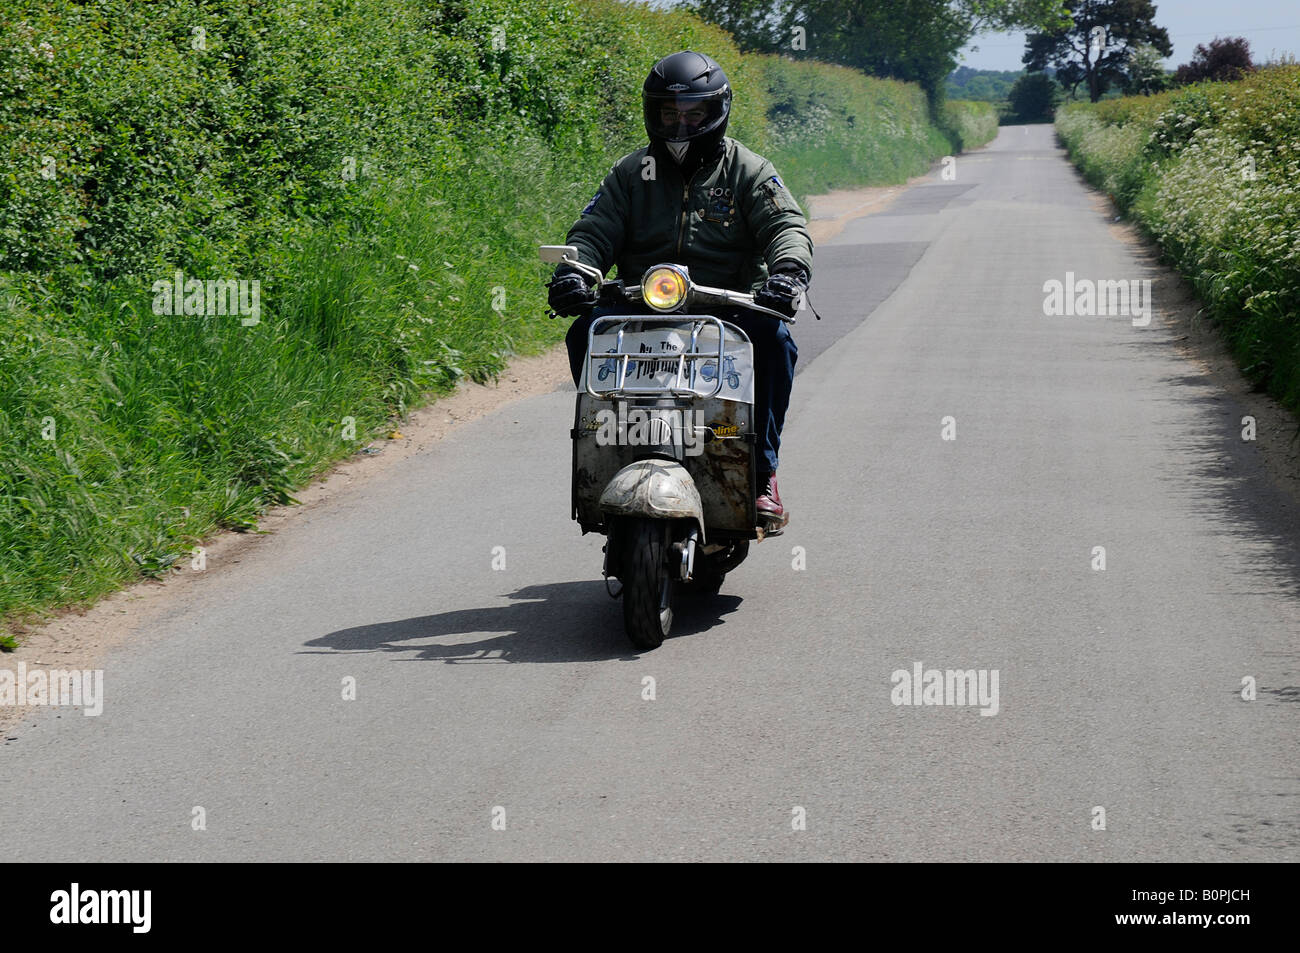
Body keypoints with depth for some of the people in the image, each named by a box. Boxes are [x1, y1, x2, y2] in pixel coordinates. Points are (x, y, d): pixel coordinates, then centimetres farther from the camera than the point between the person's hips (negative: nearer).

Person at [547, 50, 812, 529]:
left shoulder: (748, 170, 7)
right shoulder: (630, 172, 14)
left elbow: (786, 226, -6)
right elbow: (594, 231, 5)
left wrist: (789, 270, -29)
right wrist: (573, 271, -18)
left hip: (729, 309, -1)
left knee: (772, 338, -32)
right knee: (586, 329, -26)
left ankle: (762, 472, -21)